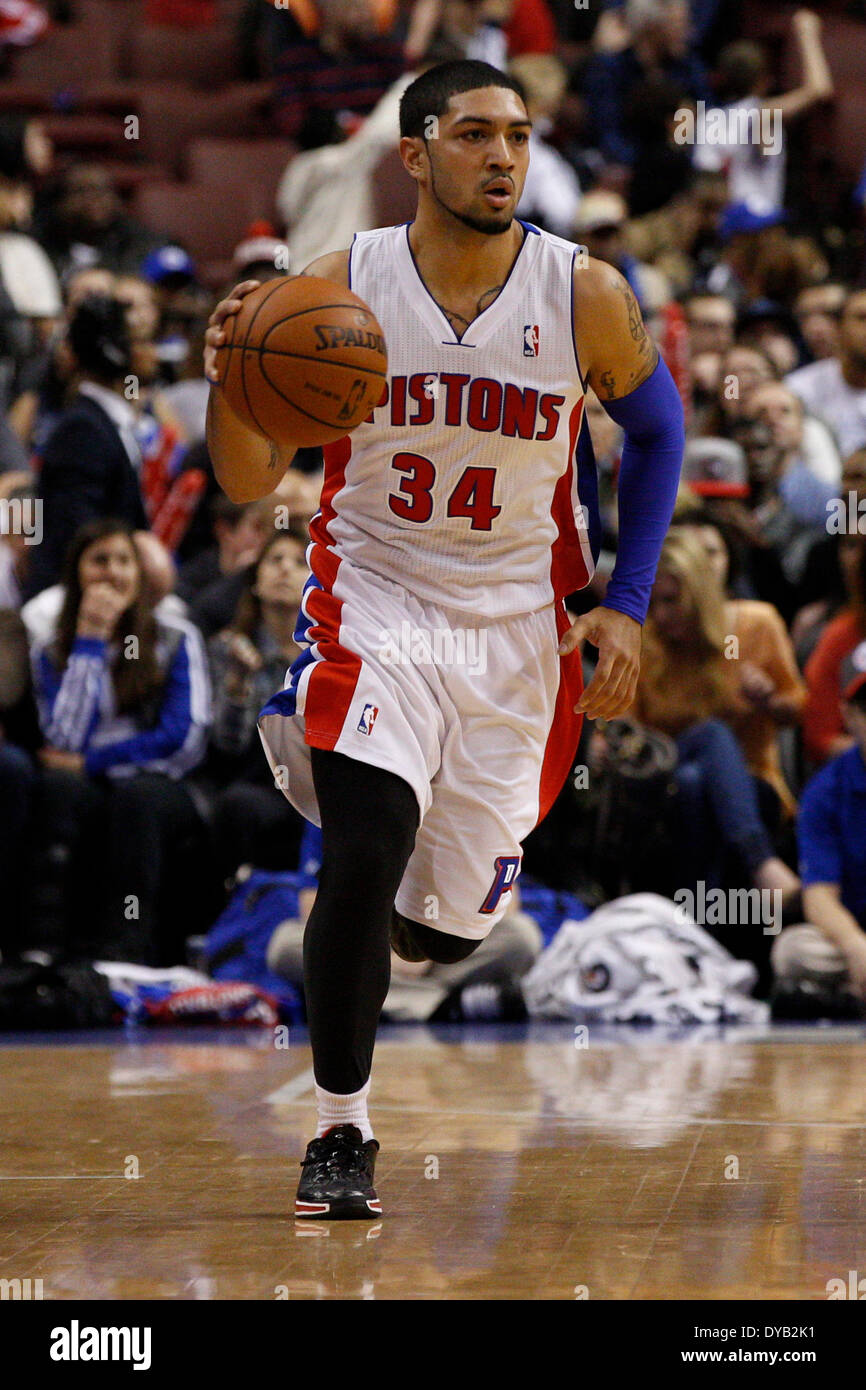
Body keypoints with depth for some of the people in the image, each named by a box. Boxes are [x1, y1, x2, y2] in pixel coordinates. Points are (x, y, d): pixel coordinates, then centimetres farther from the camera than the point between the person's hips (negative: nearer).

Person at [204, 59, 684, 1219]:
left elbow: (655, 427, 9)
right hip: (372, 604, -2)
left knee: (448, 925, 6)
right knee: (366, 854, -23)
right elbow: (249, 483, -6)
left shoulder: (586, 296, -10)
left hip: (516, 628, 2)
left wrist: (625, 605, 0)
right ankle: (341, 1134, -6)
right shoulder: (340, 287, -10)